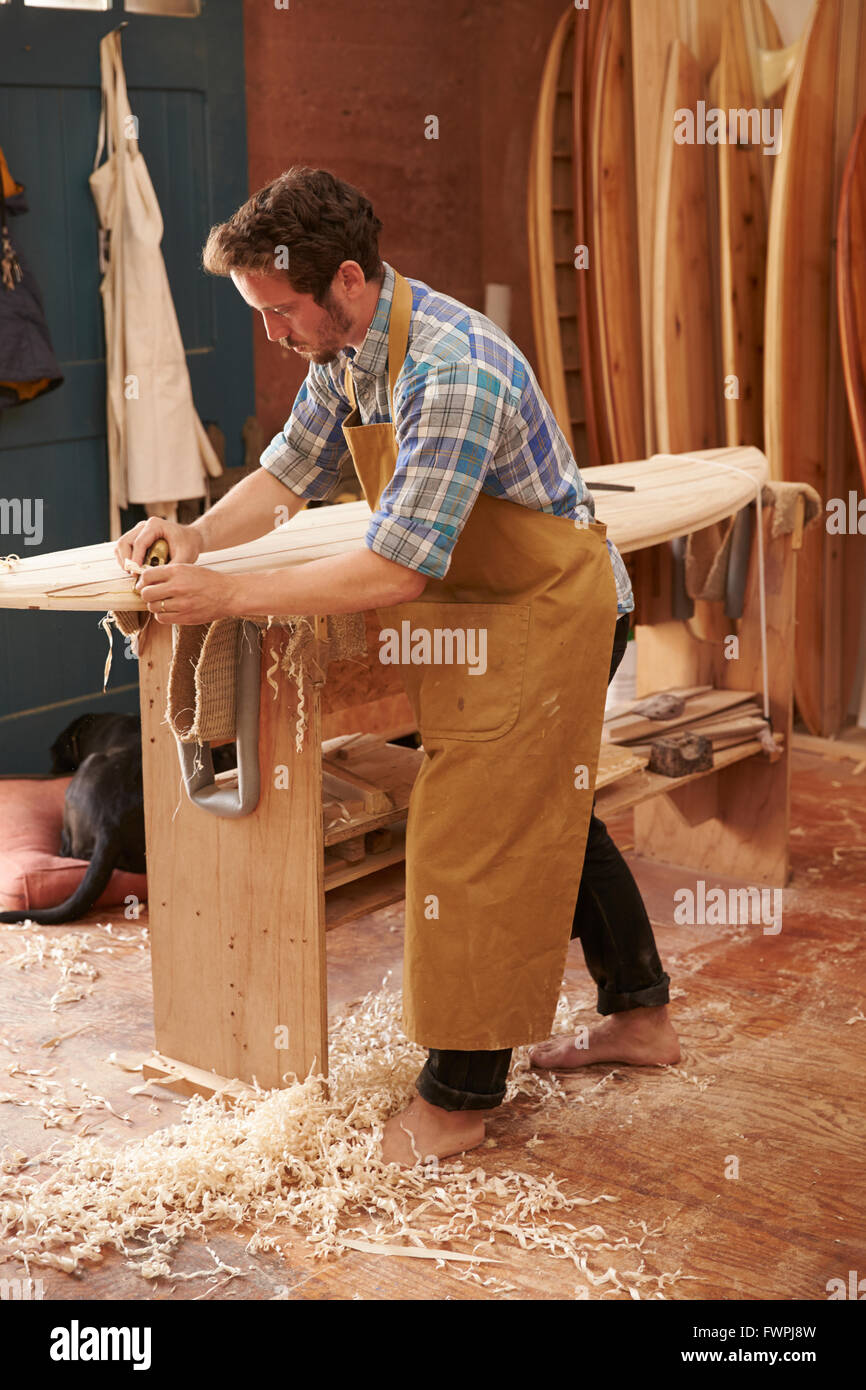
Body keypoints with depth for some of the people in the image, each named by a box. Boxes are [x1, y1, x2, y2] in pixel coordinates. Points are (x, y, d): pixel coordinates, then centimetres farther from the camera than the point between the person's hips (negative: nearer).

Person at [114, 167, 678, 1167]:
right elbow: (291, 469, 9)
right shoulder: (348, 345, -2)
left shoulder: (450, 371, -32)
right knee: (548, 817, 19)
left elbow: (395, 569, -33)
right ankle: (640, 1015, 35)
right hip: (489, 608, 9)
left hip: (546, 613, -9)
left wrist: (229, 594, -29)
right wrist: (200, 533, -9)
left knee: (477, 841, -6)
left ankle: (458, 1098, 7)